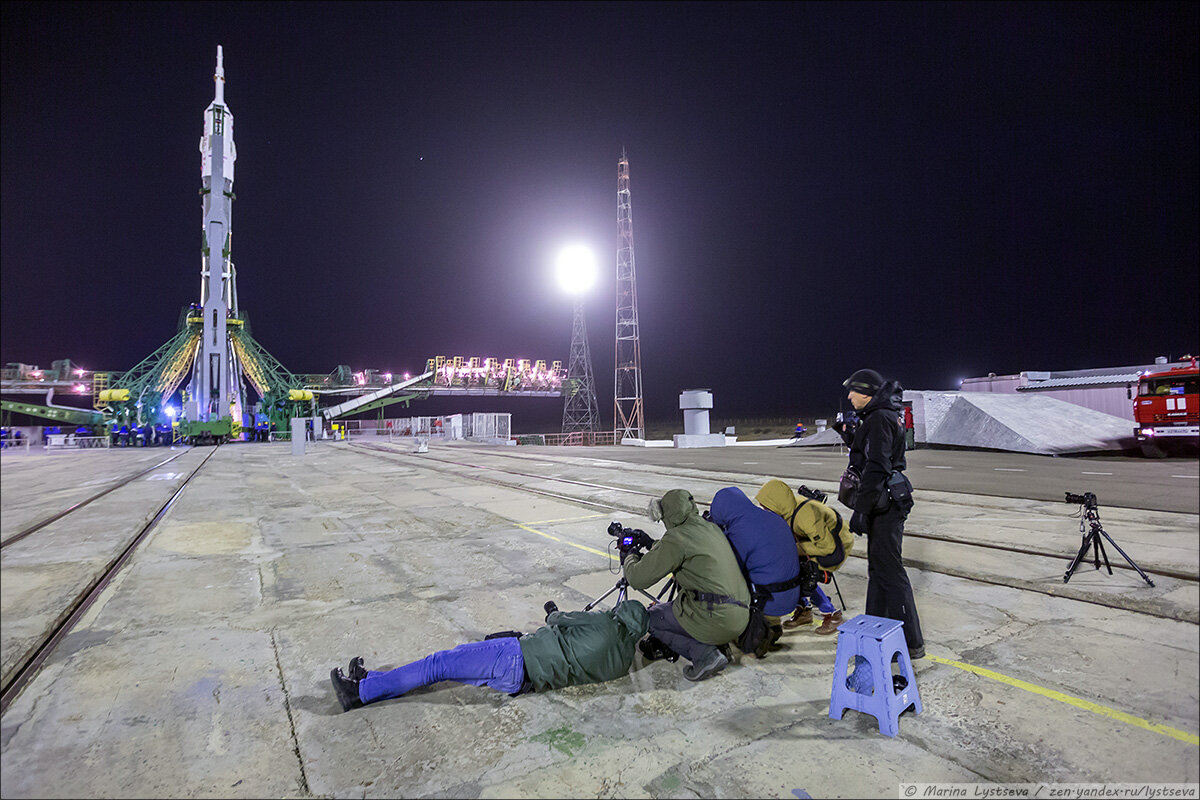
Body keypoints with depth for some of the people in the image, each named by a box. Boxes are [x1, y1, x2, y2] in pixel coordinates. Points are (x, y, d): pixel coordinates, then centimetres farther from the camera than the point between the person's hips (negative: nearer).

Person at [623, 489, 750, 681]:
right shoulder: (710, 527, 12)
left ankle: (705, 654, -3)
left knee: (653, 618, 11)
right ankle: (717, 645, 11)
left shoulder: (677, 537, -12)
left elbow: (639, 579, -7)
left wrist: (629, 559, 14)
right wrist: (651, 543, 39)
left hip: (716, 618, -8)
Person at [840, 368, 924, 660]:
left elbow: (876, 469, -24)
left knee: (890, 571, -5)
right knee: (877, 567, 18)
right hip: (886, 503, 11)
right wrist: (850, 438, 14)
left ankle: (912, 643, 4)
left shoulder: (879, 419, -17)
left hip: (885, 504, -11)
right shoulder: (881, 417, 14)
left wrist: (861, 510, -24)